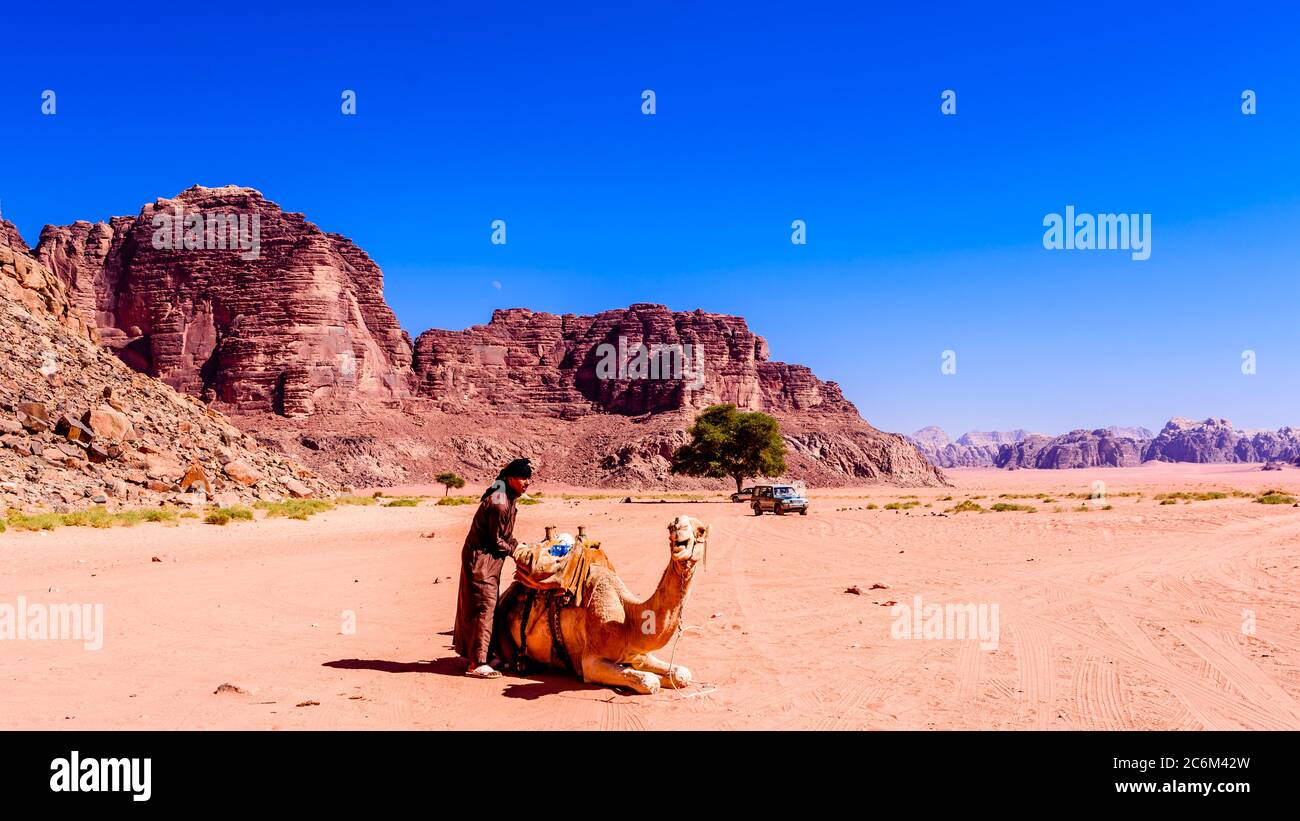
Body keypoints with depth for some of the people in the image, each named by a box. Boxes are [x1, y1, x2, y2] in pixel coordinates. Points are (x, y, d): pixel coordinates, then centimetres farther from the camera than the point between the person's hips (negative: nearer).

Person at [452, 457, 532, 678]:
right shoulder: (499, 503, -22)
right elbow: (496, 541, -18)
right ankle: (476, 663, -5)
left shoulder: (507, 499, 10)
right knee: (484, 608, -8)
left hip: (487, 560, 10)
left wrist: (518, 545, 8)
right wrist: (516, 547, -3)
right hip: (481, 559, -10)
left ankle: (472, 655, 26)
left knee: (473, 608, 16)